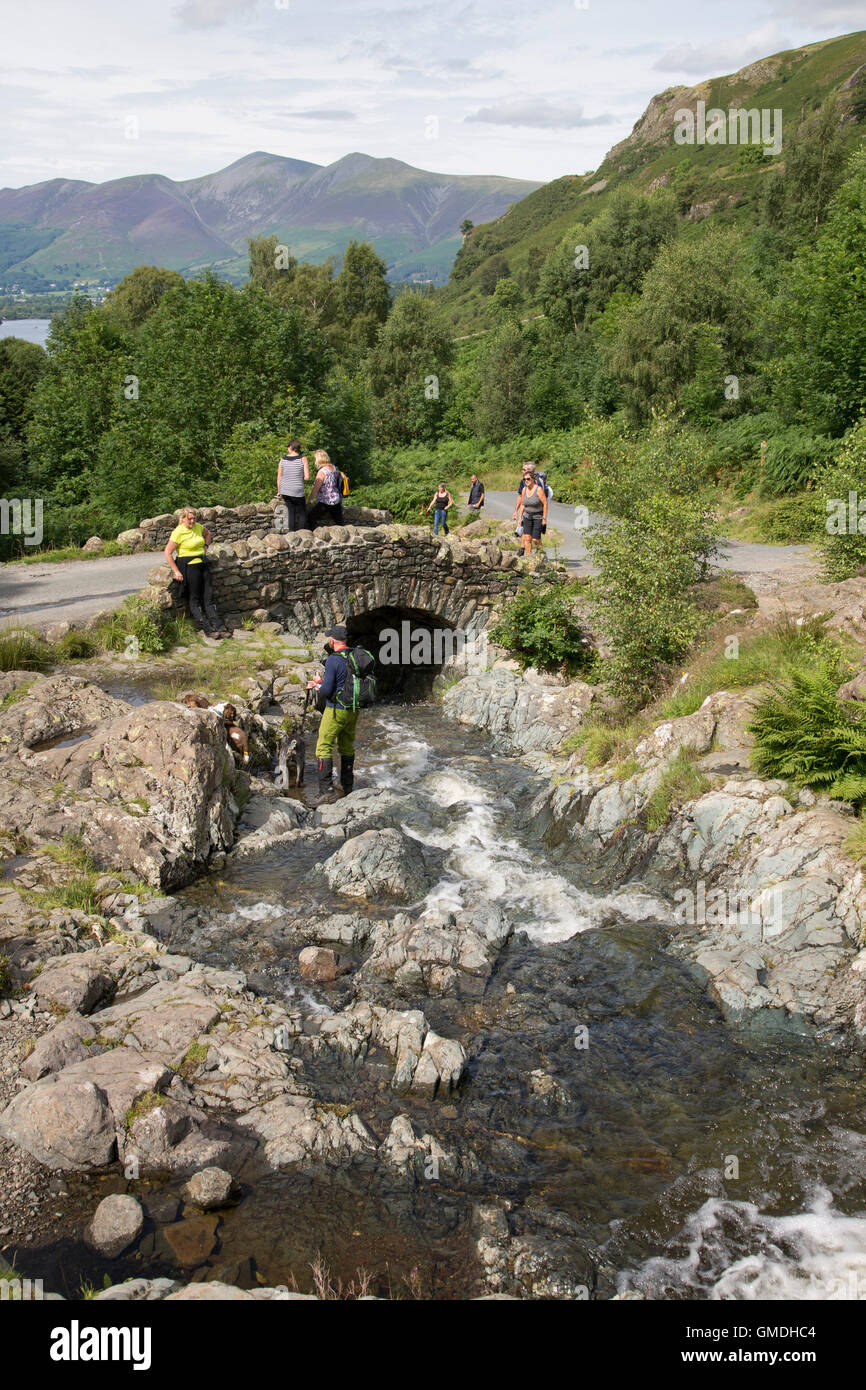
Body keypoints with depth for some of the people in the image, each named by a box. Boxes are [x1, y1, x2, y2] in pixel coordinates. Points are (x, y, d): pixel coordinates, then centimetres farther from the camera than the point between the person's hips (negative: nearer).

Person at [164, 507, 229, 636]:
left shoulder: (198, 527, 7)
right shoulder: (178, 532, -11)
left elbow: (207, 534, 32)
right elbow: (167, 552, -12)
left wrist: (205, 547, 16)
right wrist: (176, 571, -15)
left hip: (203, 563, 6)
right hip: (189, 566, -6)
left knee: (208, 597, 4)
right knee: (194, 599, -2)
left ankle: (219, 626, 1)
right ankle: (207, 628, -4)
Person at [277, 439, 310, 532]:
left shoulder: (282, 459, 0)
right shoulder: (303, 459, -8)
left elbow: (279, 478, 3)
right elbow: (307, 477, -12)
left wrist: (279, 493, 14)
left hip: (285, 491, 3)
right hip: (297, 493, -3)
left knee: (291, 512, 15)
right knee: (302, 514, 9)